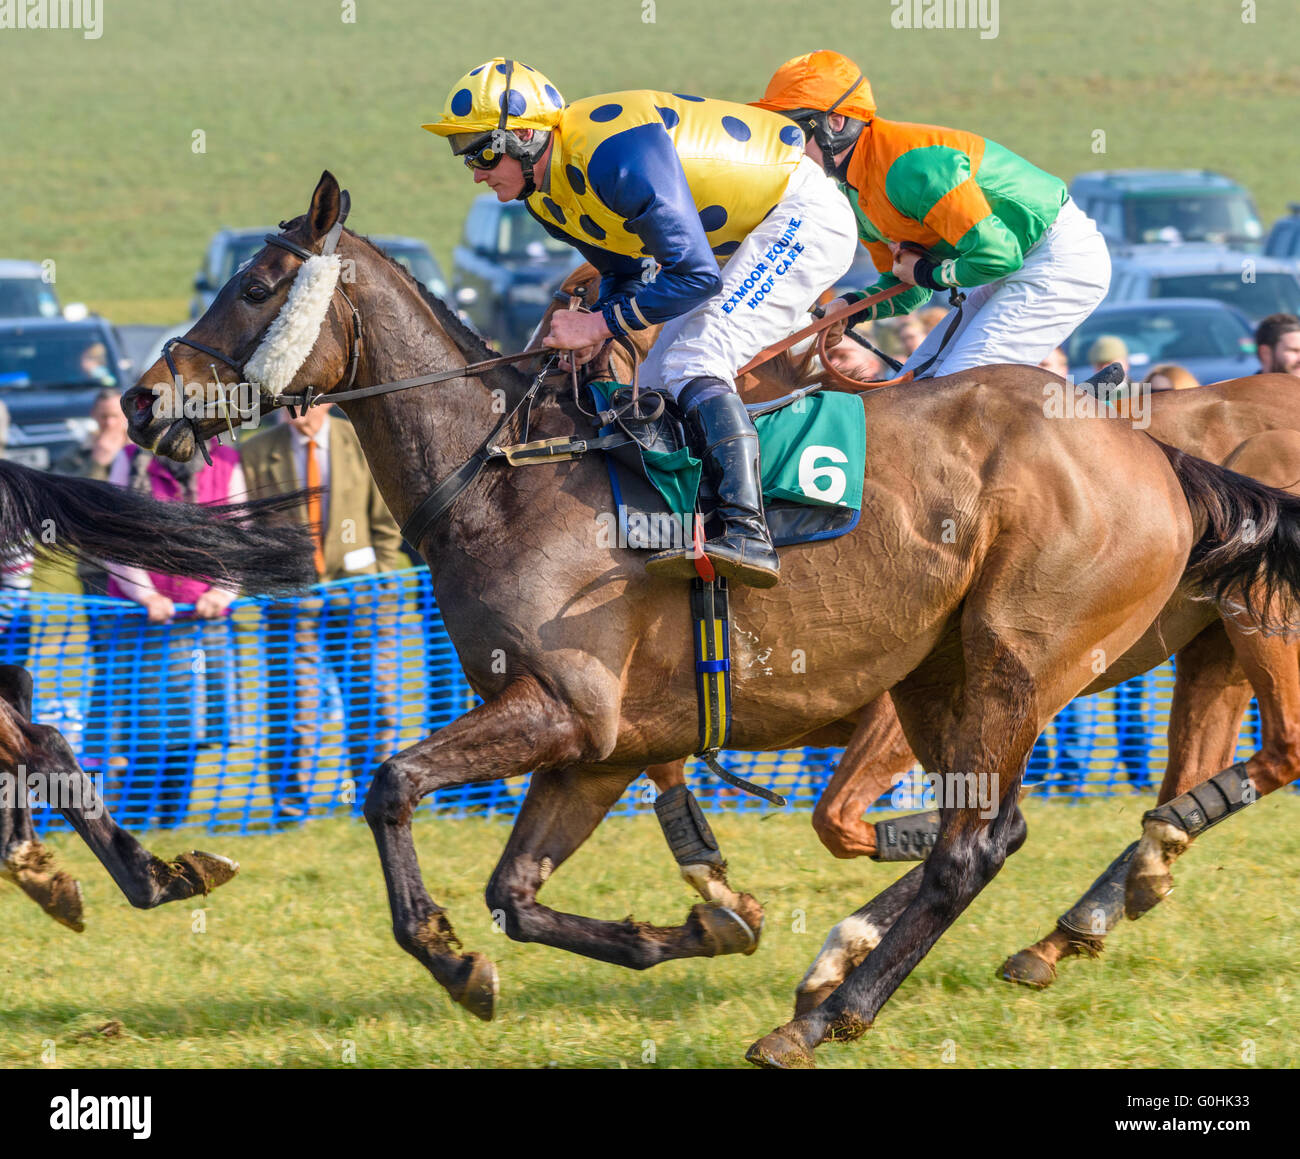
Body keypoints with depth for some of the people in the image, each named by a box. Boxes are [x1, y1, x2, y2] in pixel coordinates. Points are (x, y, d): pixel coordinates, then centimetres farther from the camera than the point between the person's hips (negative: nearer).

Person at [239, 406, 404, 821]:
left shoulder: (362, 444, 4)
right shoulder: (257, 454, 3)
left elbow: (387, 522, 7)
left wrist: (376, 584, 0)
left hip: (358, 595, 1)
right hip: (292, 597, -1)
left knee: (373, 699, 2)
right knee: (293, 703, -5)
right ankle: (291, 801, 2)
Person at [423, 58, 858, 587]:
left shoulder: (619, 156, -33)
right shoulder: (546, 197, -1)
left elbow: (695, 276, -31)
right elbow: (627, 273, 13)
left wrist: (600, 324, -24)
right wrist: (592, 331, -8)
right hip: (739, 242, 10)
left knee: (691, 365, -24)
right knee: (657, 385, 6)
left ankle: (748, 535, -35)